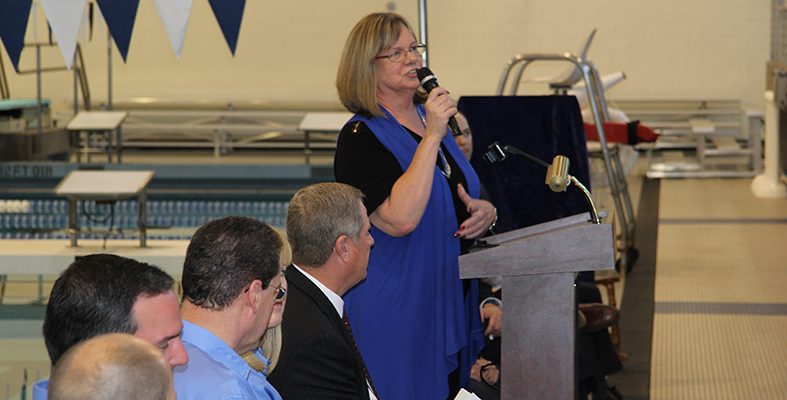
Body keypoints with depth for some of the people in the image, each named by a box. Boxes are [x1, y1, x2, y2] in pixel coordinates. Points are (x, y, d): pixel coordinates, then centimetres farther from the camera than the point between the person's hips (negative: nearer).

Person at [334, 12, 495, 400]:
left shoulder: (430, 118, 13)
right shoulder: (359, 137, -13)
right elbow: (400, 219, -27)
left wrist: (485, 212, 3)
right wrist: (431, 137, -26)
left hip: (451, 307, 8)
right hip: (393, 315, -8)